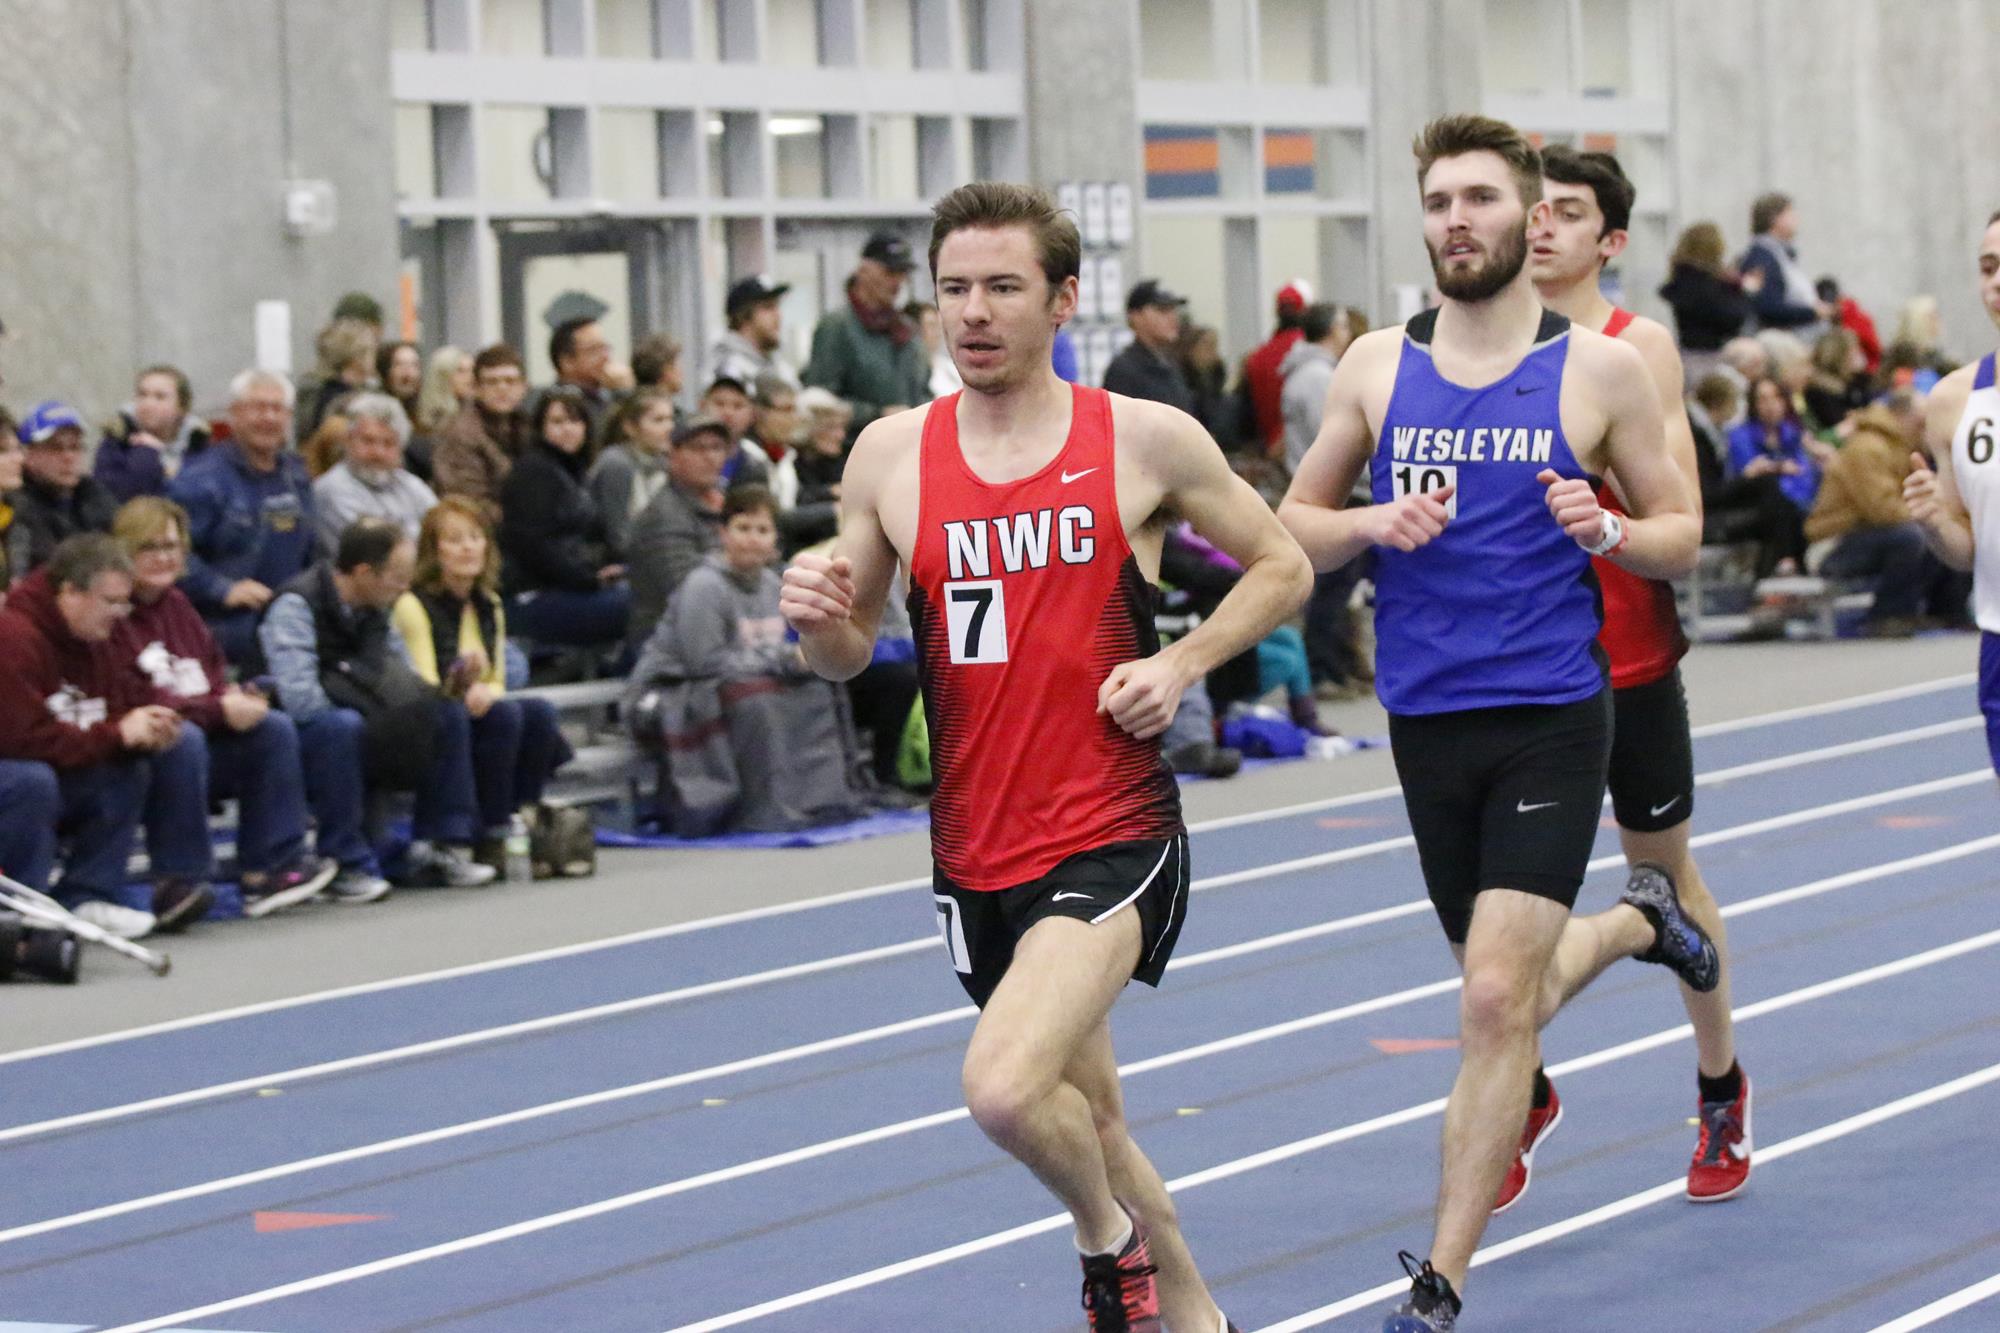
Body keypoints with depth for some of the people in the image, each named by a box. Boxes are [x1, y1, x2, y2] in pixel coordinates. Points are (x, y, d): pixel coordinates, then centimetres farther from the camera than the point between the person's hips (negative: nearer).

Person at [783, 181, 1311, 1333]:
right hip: (974, 850, 4)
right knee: (1085, 1117, 17)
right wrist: (820, 616, -12)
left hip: (1114, 836, -4)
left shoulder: (1147, 441, -3)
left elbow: (1283, 567, 9)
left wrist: (1183, 663, -7)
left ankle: (1110, 1238, 5)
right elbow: (851, 654, 12)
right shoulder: (891, 456, 4)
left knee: (1007, 1088, -25)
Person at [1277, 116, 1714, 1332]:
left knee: (1497, 1001, -14)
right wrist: (1374, 524, -10)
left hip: (1553, 717, -4)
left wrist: (1605, 532, -15)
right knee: (1511, 989, 16)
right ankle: (1633, 925, 50)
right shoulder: (1376, 367, 5)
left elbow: (1683, 537, 6)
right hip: (1427, 719, 4)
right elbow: (1296, 525, 11)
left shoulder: (1601, 370, -1)